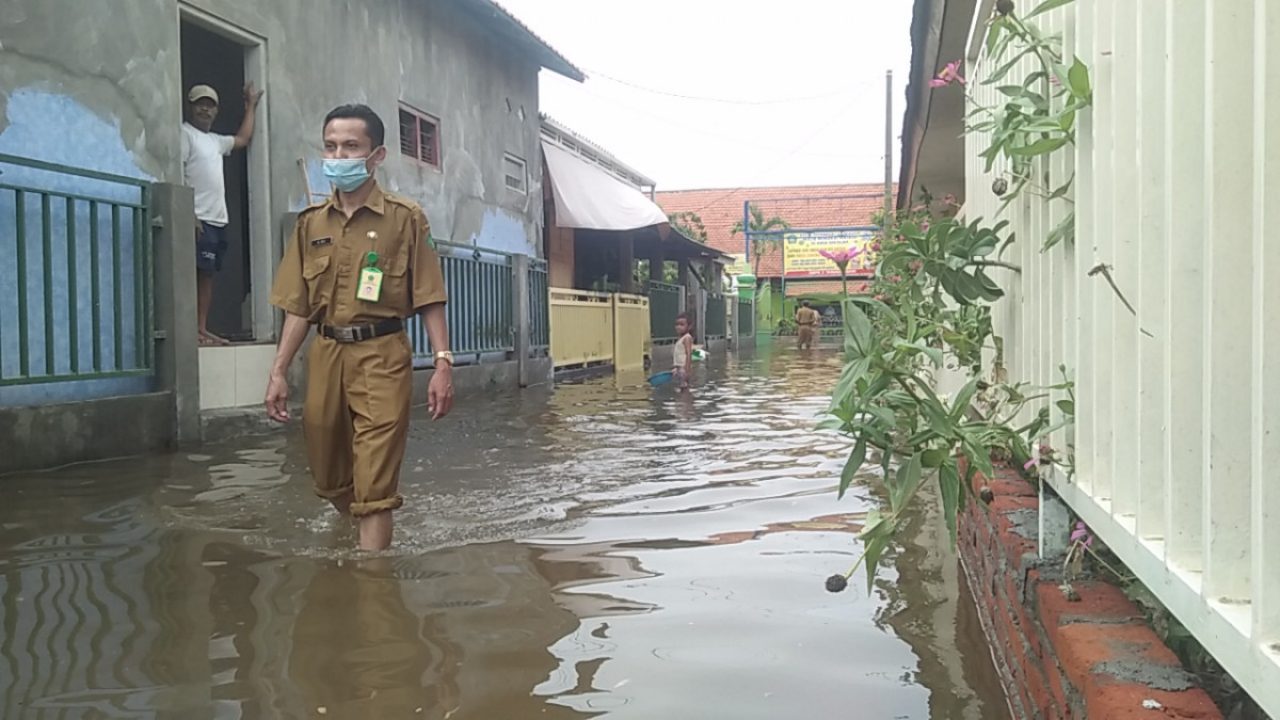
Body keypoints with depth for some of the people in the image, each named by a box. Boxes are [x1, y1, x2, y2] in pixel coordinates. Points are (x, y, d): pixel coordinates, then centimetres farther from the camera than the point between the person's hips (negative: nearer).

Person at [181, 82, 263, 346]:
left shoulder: (214, 140, 22)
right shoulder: (185, 134, -3)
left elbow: (243, 140, 38)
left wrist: (251, 105, 38)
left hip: (218, 219, 9)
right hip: (198, 219, -9)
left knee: (207, 275, 7)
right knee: (194, 273, -11)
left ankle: (202, 329, 9)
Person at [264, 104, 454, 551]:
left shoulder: (405, 219, 0)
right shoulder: (311, 222, 11)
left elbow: (428, 299, -3)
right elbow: (299, 307, 12)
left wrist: (443, 363, -11)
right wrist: (278, 372, 7)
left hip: (382, 356, -5)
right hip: (325, 357, 5)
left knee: (374, 485, -7)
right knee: (328, 477, 16)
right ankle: (371, 543, 40)